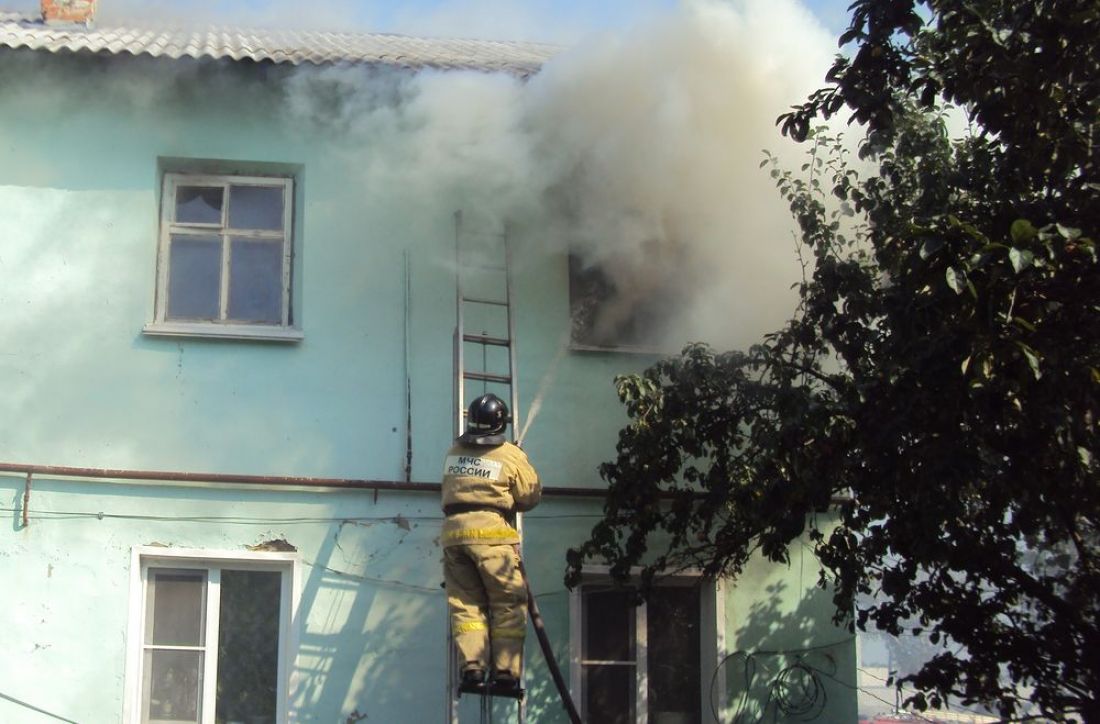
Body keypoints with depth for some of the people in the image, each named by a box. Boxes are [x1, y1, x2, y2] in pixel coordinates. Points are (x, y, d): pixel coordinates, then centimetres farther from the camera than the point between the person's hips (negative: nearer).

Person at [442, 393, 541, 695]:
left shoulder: (454, 452, 11)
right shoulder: (511, 455, -1)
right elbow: (531, 496, 5)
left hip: (453, 531, 4)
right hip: (491, 532, -4)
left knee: (465, 603, 8)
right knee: (508, 604, 2)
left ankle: (472, 667, -3)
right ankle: (505, 672, -3)